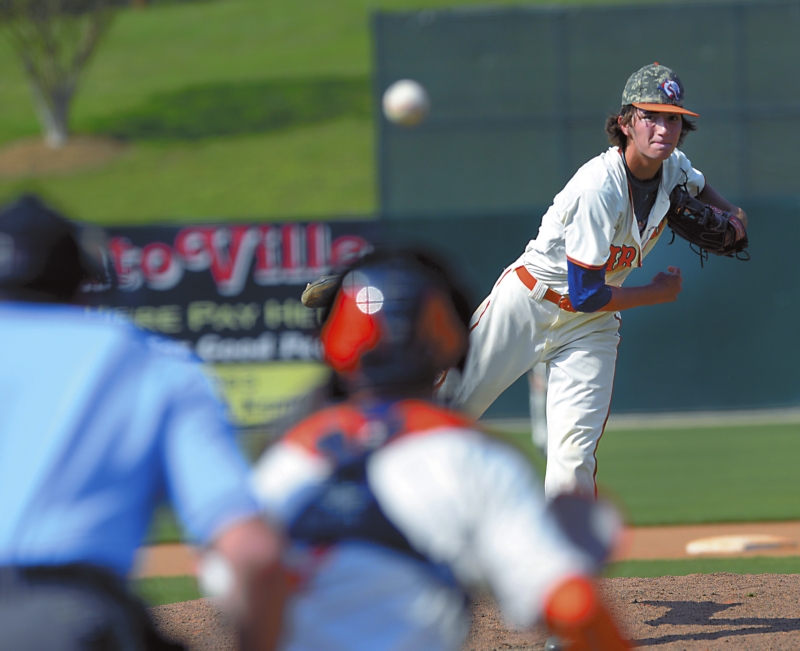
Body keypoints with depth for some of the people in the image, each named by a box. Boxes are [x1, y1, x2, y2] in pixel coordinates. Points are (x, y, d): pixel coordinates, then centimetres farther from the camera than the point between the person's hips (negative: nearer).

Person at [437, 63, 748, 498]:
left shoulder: (675, 168, -6)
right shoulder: (599, 188, -30)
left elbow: (698, 187, 23)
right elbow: (586, 293, -27)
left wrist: (729, 213, 1)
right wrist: (658, 293, -13)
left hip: (591, 326, 5)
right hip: (527, 304, -5)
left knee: (574, 458, -10)